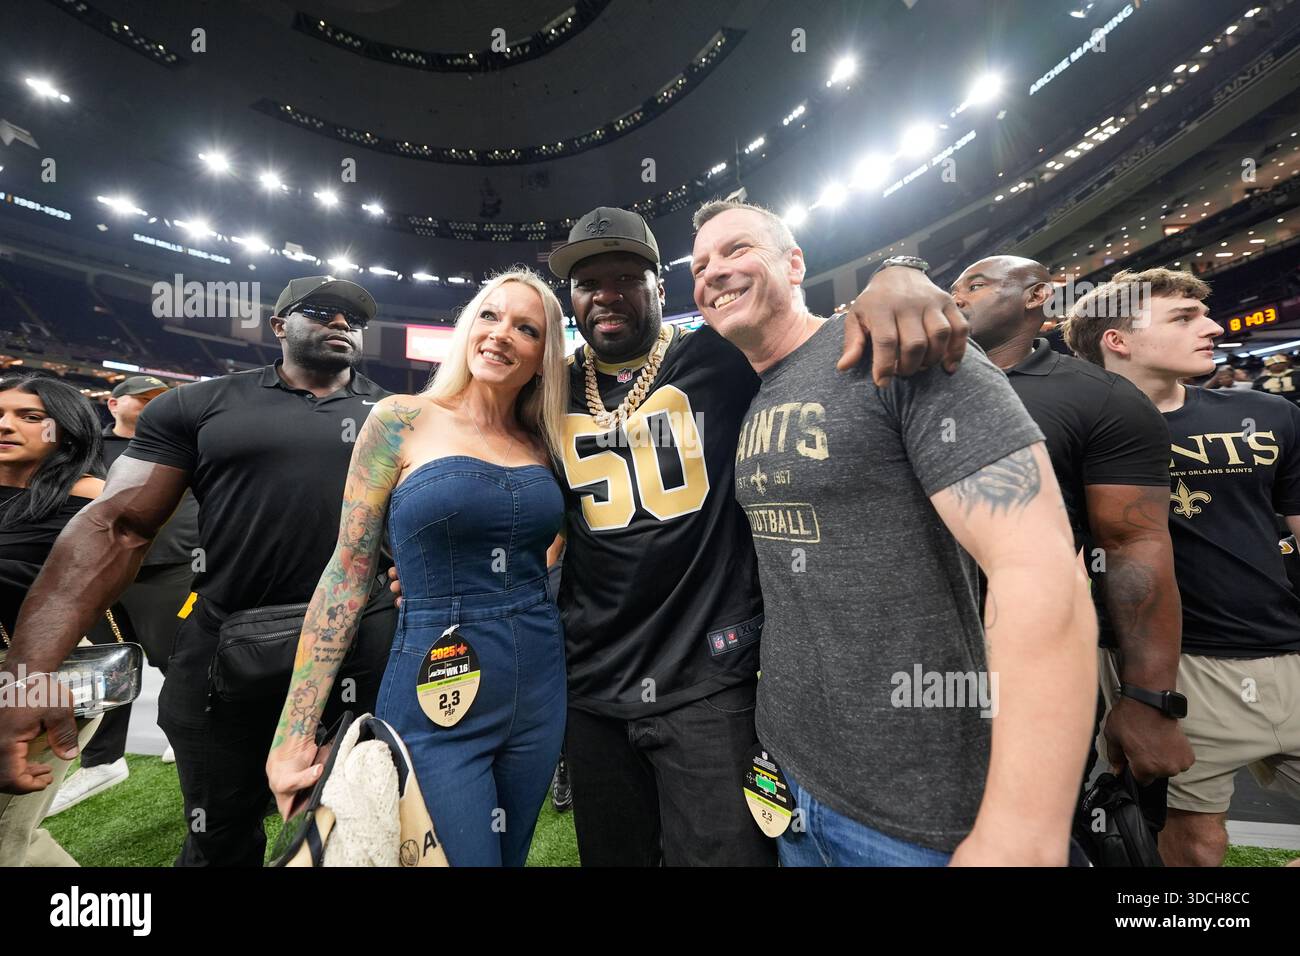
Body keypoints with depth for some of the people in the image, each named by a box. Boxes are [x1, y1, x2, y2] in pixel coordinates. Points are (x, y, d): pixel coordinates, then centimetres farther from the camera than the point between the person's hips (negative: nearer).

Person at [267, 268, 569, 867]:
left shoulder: (541, 445, 4)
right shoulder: (403, 420, -6)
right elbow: (348, 570, -6)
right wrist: (295, 731, -6)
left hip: (538, 689, 5)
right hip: (434, 703, -4)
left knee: (510, 857, 22)